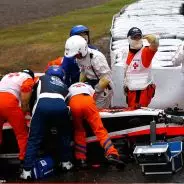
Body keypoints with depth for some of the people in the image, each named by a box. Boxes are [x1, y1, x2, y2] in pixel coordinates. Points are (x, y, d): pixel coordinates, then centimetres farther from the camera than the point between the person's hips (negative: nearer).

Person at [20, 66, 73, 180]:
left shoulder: (42, 79, 34)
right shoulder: (64, 86, 38)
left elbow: (33, 95, 32)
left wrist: (31, 109, 49)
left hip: (43, 104, -2)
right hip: (60, 104, 2)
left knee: (34, 139, 5)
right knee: (64, 135, 29)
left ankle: (27, 170, 0)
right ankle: (66, 162, 33)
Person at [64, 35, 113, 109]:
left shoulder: (96, 58, -29)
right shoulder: (79, 57, -4)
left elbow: (106, 78, -26)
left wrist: (95, 91, -20)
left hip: (103, 87, -7)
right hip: (91, 86, 8)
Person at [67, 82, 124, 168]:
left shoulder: (70, 88, 42)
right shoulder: (88, 86, 42)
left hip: (73, 102, 1)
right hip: (87, 101, -1)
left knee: (79, 132, 14)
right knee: (99, 129, -4)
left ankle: (81, 159, 5)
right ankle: (112, 154, -19)